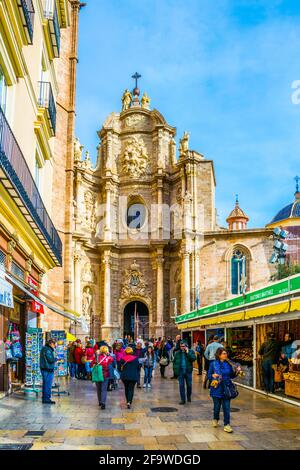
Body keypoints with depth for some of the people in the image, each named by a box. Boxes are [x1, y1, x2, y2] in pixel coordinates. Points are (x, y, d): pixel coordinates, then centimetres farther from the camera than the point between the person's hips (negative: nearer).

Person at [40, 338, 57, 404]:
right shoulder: (47, 350, -18)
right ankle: (47, 399, 0)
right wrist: (57, 358, -3)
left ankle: (44, 398, 24)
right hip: (48, 370, -11)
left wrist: (53, 350, 6)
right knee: (48, 385, -4)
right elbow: (51, 360, -21)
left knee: (45, 384, 16)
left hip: (44, 369, 11)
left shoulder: (44, 348, 15)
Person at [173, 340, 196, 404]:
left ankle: (189, 396, 31)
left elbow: (193, 358, -16)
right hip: (180, 371, 1)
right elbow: (174, 362, 9)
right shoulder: (177, 353, 4)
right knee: (181, 385, 1)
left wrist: (187, 352, -18)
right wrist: (175, 370, 0)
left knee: (189, 385, 8)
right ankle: (183, 399, 8)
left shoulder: (191, 351, 0)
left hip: (188, 371, -1)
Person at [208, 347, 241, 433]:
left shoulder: (228, 364, 1)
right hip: (217, 388, -1)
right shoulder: (213, 364, -5)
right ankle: (216, 419, 41)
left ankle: (227, 425, 7)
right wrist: (213, 375, -22)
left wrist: (236, 372, -9)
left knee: (226, 407, -2)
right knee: (217, 406, 13)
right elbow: (209, 375, -1)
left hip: (226, 389, 1)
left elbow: (231, 375, 9)